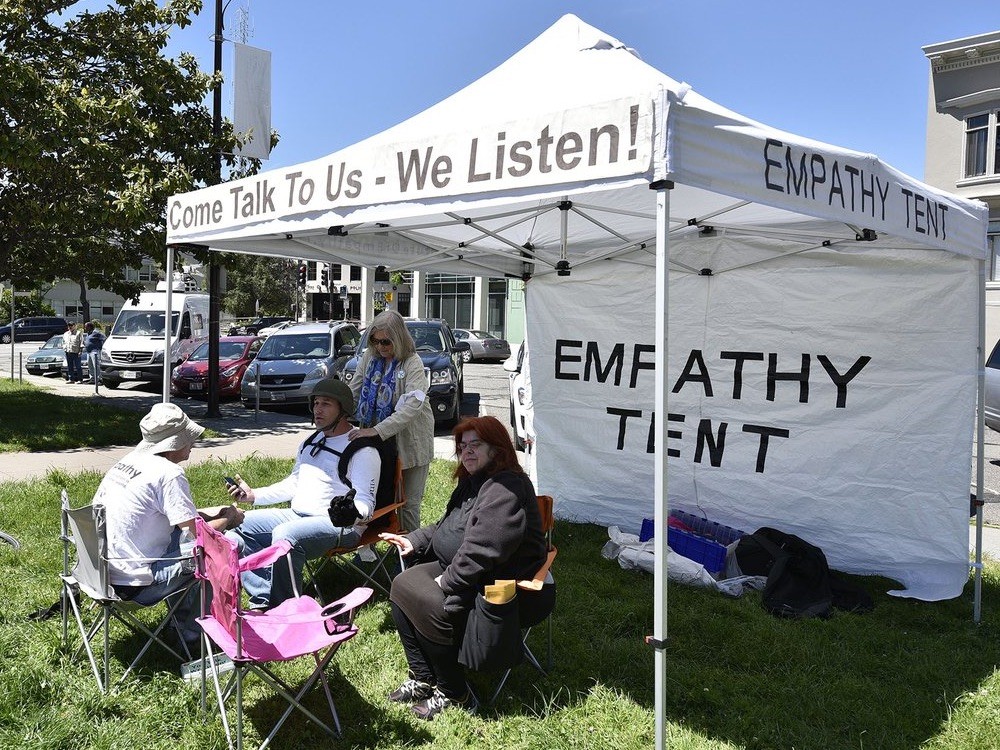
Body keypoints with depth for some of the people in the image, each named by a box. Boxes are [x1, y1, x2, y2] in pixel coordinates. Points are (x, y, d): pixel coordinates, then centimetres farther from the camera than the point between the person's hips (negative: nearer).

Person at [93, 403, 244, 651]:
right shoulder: (168, 473, -18)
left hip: (102, 571, 9)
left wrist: (214, 516, 15)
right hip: (134, 583, -9)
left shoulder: (131, 460, 9)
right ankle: (191, 637, 12)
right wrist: (228, 520, 4)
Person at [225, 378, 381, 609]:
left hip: (338, 525, -9)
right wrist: (254, 495, 17)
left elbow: (366, 502, -14)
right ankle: (264, 600, -13)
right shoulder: (311, 441, 20)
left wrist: (353, 514, -38)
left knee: (285, 534, -35)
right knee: (237, 526, -3)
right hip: (296, 514, 9)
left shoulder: (362, 450, -7)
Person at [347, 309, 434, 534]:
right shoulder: (369, 357, 1)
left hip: (410, 439, -4)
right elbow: (353, 391, 6)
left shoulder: (413, 363, -17)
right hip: (379, 438, 5)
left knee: (408, 502, 2)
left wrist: (377, 430, -37)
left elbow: (413, 405, -29)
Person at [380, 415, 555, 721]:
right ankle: (423, 678, 7)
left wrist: (448, 581, -21)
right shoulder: (472, 483, 12)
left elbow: (481, 550, -30)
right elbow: (446, 528, 26)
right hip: (457, 570, 11)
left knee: (433, 607, -26)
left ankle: (454, 694, -4)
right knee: (402, 585, 2)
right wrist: (414, 541, 12)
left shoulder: (505, 489, -22)